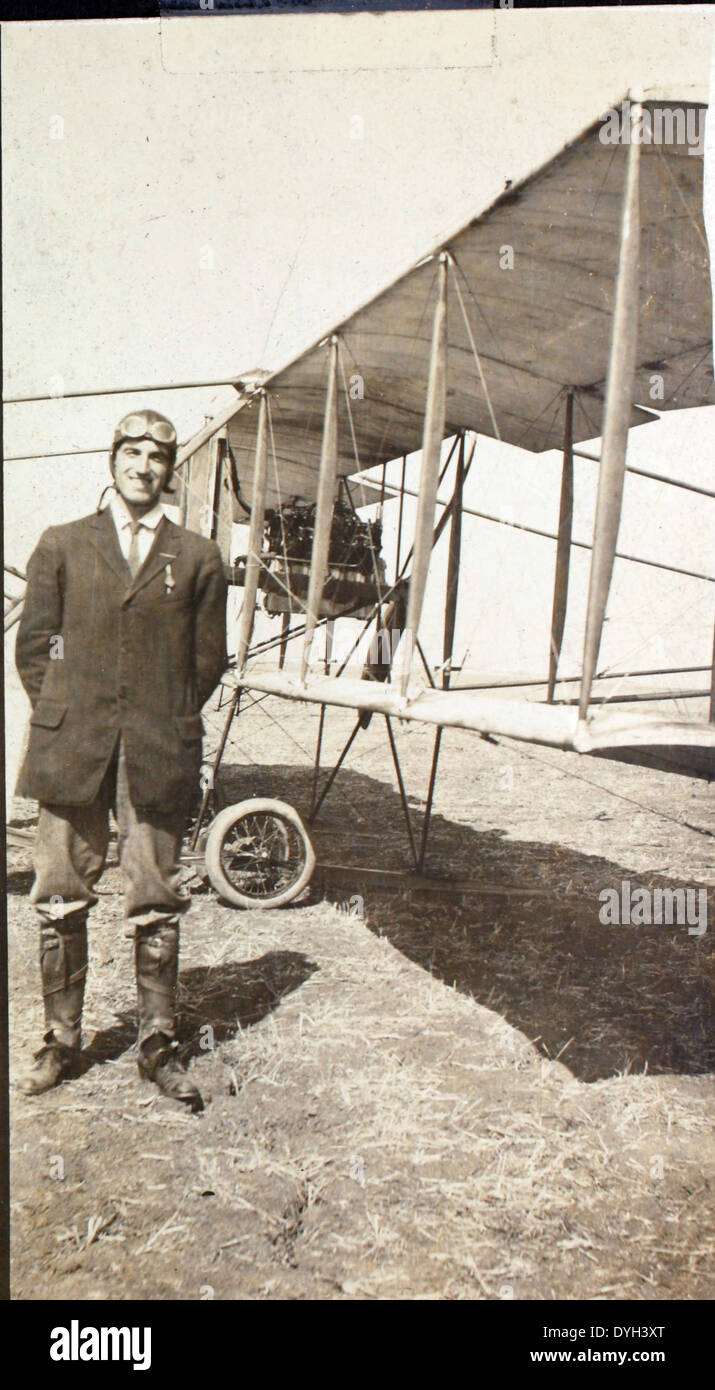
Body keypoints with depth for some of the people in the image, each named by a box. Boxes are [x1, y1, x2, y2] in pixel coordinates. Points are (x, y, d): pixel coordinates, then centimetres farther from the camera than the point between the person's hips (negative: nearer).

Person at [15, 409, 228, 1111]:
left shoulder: (197, 558, 8)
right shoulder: (62, 546, 10)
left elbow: (209, 661, 11)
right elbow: (33, 645, 9)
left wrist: (168, 724, 6)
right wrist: (61, 721, 3)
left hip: (158, 758, 0)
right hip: (71, 753, 1)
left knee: (156, 907, 5)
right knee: (61, 901, 7)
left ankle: (158, 1045, 17)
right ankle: (60, 1040, 22)